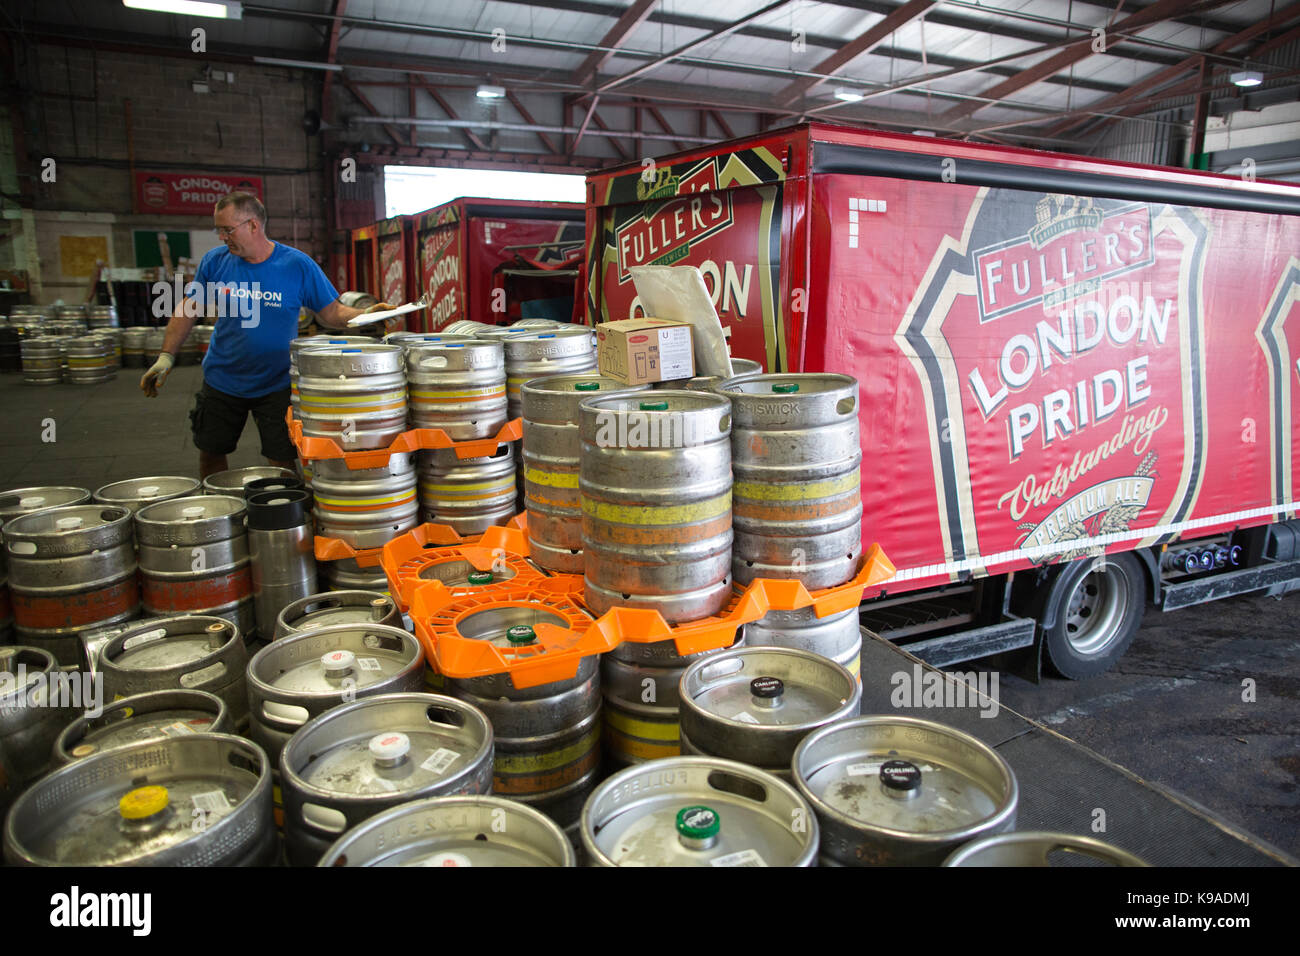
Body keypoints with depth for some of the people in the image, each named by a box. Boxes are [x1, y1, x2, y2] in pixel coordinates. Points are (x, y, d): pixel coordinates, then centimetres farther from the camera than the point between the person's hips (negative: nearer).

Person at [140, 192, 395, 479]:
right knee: (210, 454, 15)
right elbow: (188, 310, 5)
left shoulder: (297, 264, -11)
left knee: (282, 461, -2)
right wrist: (165, 356, -2)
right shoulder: (215, 261, -4)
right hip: (222, 380, 3)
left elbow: (331, 313, -7)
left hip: (277, 384, -3)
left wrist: (365, 315, -25)